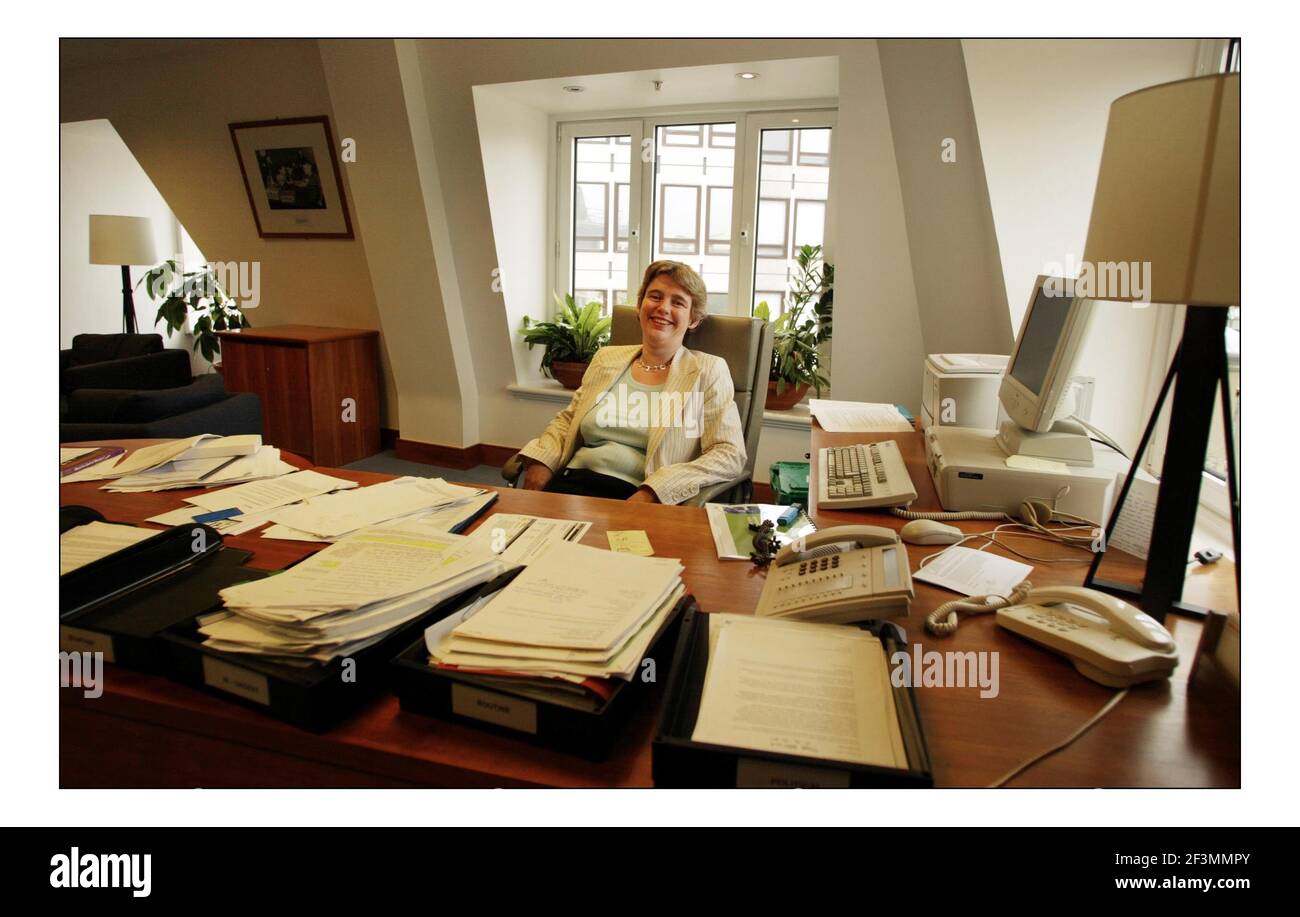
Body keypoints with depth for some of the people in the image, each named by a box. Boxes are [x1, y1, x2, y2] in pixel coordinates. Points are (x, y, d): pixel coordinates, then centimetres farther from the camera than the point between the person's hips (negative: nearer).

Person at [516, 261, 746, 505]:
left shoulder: (709, 371, 3)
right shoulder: (607, 358, 17)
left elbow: (730, 455, -5)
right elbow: (567, 420, 23)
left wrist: (653, 493, -17)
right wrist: (540, 461, 1)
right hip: (574, 482, 5)